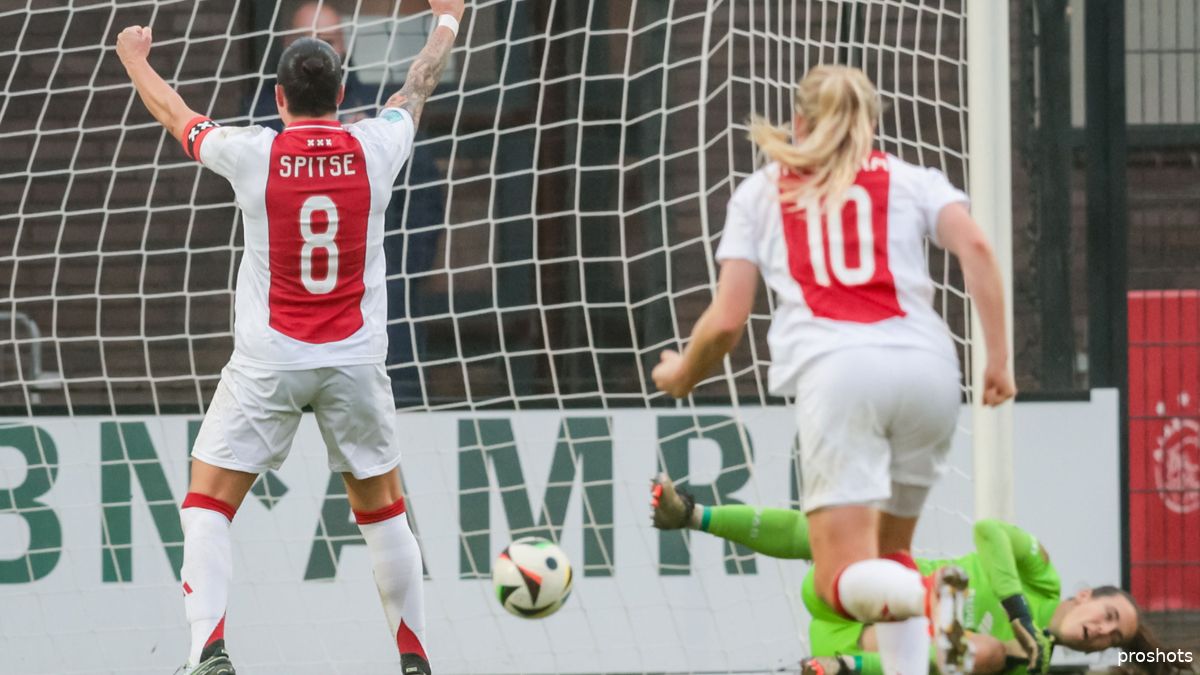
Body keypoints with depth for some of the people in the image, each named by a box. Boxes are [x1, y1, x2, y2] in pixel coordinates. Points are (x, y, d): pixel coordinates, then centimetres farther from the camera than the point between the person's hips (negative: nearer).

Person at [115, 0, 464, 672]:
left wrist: (134, 58, 31)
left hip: (268, 363, -2)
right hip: (356, 359, 2)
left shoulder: (254, 154, -8)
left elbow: (176, 115, 11)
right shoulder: (375, 148, -2)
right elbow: (420, 87, 19)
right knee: (382, 508, 14)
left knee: (209, 502, 2)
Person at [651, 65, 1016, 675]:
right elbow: (975, 248, 3)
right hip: (927, 365, 3)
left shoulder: (759, 193, 22)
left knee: (844, 580, -6)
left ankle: (929, 595, -39)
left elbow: (726, 322, 16)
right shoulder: (911, 180, 23)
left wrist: (682, 375, 35)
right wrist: (998, 359, 3)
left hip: (836, 370, -3)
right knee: (888, 552, 20)